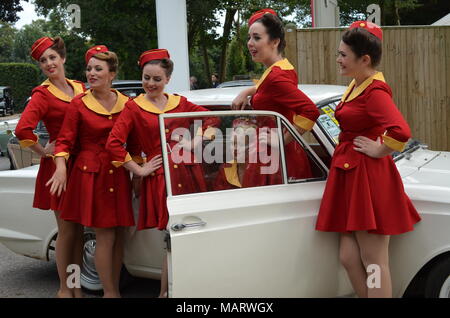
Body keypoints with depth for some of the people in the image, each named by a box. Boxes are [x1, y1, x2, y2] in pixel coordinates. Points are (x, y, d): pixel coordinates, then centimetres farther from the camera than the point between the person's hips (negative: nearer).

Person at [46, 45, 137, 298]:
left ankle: (115, 288, 21)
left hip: (119, 175, 4)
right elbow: (65, 141, -5)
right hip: (91, 173, -3)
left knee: (119, 234, 8)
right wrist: (61, 166, -21)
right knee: (105, 235, -4)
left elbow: (133, 143, 12)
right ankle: (109, 292, 8)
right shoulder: (79, 104, -4)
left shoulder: (127, 104, 4)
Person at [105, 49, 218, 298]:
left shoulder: (180, 103, 13)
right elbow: (114, 143, -6)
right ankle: (165, 291, 7)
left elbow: (211, 119, 18)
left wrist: (196, 143, 2)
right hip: (160, 177, -4)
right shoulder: (134, 107, 3)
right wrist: (139, 170, -6)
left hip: (188, 173, 4)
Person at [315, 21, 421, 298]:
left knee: (374, 263, 0)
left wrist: (378, 150, -18)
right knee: (349, 257, 13)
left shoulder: (375, 91, -19)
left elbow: (401, 132, -34)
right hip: (351, 176, 10)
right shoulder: (357, 85, 11)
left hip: (369, 180, -10)